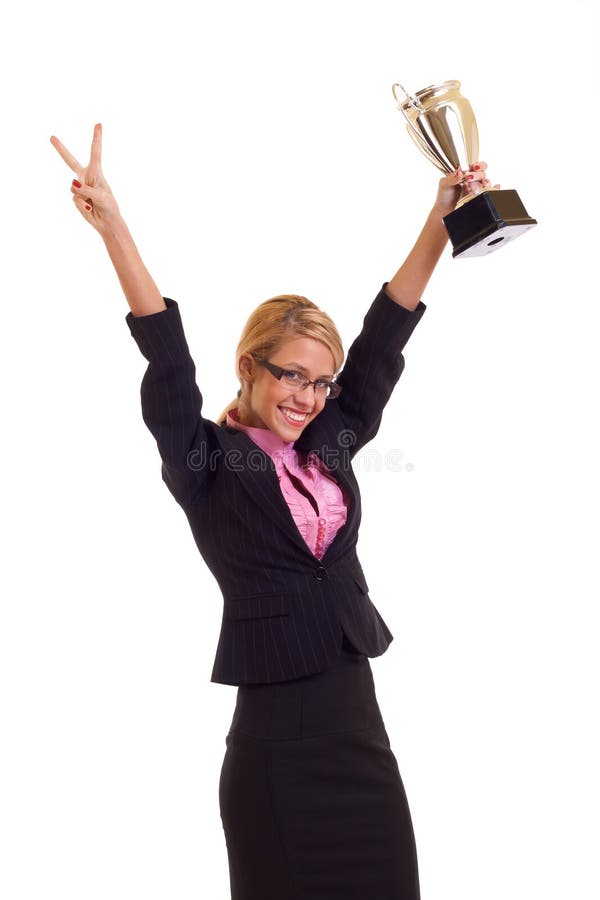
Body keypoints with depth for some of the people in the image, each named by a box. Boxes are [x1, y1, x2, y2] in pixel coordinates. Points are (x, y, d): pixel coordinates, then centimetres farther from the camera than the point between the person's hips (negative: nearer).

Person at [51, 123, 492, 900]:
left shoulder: (330, 446, 8)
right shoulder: (208, 464, -5)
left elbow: (384, 338, 6)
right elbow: (168, 363, -17)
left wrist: (441, 221, 3)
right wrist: (113, 229, -28)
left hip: (359, 721, 6)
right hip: (276, 735, -5)